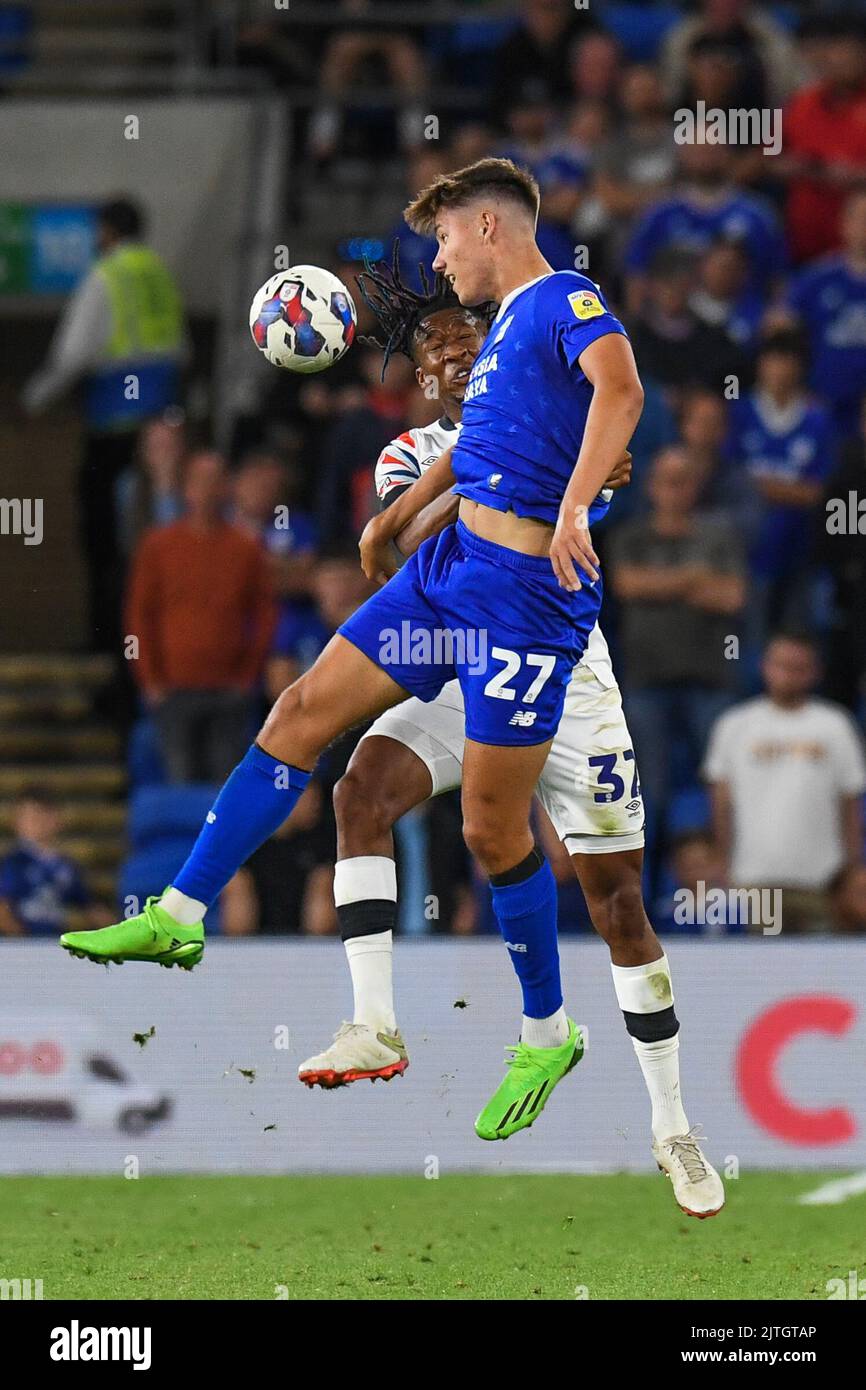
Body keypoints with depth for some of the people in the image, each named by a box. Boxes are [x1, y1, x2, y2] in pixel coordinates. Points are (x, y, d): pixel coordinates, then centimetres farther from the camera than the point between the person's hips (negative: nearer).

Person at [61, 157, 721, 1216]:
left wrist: (575, 504, -45)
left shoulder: (565, 300, -12)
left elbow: (619, 387, -32)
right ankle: (180, 919, 12)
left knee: (493, 830, -3)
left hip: (527, 594, -9)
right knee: (301, 714, 6)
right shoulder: (505, 325, 17)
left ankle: (547, 1033, 15)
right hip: (448, 569, 9)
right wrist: (398, 516, 43)